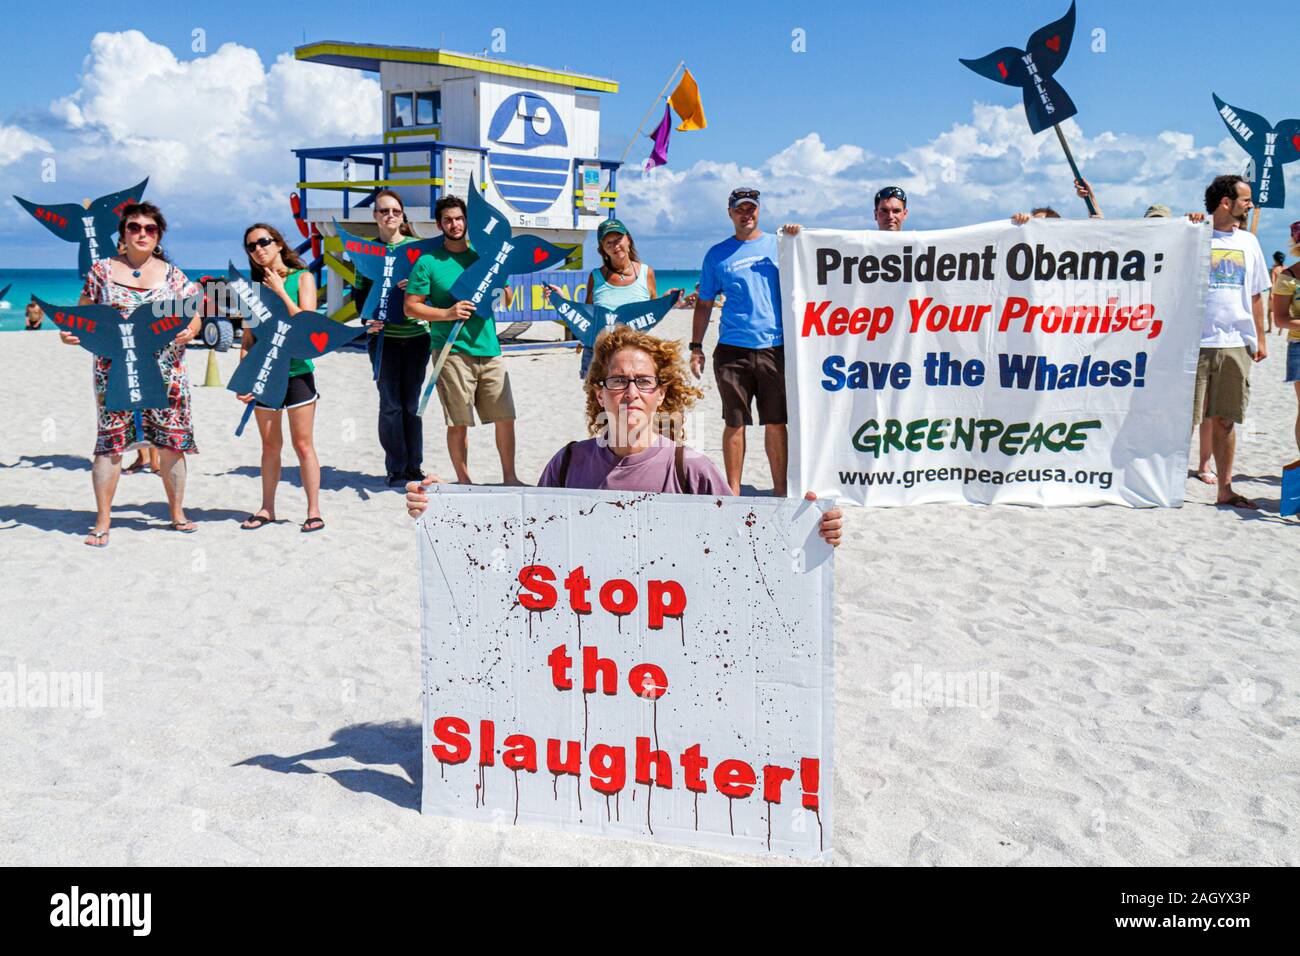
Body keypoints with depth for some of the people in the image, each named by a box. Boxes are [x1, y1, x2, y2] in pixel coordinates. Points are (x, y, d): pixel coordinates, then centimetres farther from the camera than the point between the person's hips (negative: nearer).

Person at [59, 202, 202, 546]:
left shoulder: (172, 275, 7)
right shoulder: (102, 271, 7)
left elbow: (193, 316, 8)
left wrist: (188, 331, -15)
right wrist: (69, 332, -11)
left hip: (165, 371, 1)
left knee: (171, 442, 3)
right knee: (110, 441, -3)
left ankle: (177, 514, 18)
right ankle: (102, 522, 3)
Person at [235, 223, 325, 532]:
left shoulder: (302, 277, 0)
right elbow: (247, 339, 10)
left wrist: (280, 291, -11)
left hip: (297, 371, -3)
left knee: (303, 445, -1)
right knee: (270, 446, 10)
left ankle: (313, 510, 3)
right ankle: (267, 509, 18)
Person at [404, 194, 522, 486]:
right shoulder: (428, 262, 1)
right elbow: (411, 307, -1)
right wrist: (447, 313, -14)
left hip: (489, 350, 4)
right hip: (452, 351, -4)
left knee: (505, 417, 4)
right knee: (459, 422, 0)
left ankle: (509, 477, 16)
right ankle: (464, 481, 13)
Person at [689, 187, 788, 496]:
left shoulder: (778, 245, 11)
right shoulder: (717, 254, 10)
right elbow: (704, 304, 14)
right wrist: (696, 347, 8)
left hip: (775, 347, 0)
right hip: (732, 350, 0)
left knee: (776, 423, 3)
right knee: (734, 423, 2)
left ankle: (781, 489, 12)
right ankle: (732, 491, 11)